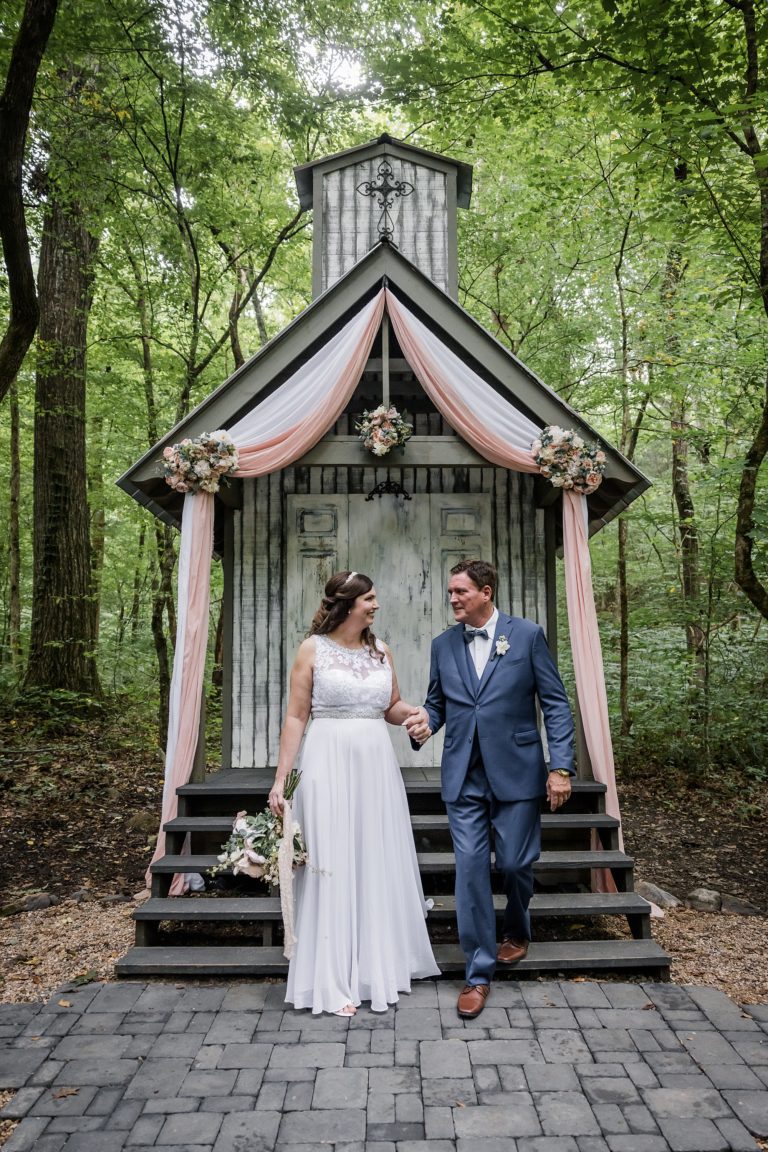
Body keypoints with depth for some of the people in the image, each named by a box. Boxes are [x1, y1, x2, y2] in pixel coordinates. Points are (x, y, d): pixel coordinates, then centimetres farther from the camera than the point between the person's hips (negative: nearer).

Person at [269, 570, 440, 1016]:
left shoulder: (381, 650, 9)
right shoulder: (313, 650, -3)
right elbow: (296, 717, -3)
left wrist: (422, 712, -6)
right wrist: (281, 780, -7)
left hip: (377, 765, 5)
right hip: (329, 764, -4)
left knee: (380, 866, 10)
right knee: (332, 868, 0)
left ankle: (380, 967, 27)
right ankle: (335, 982, 11)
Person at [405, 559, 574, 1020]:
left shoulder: (527, 635, -3)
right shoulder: (444, 644, 7)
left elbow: (556, 703, -3)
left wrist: (561, 765, -9)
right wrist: (425, 722, -10)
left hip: (516, 772, -2)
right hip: (464, 777, 3)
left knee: (515, 864, 7)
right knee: (471, 870, 2)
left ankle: (517, 931, 40)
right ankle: (479, 973, 15)